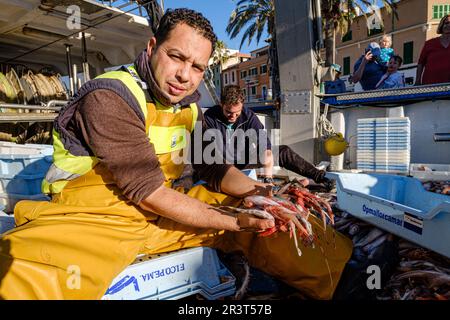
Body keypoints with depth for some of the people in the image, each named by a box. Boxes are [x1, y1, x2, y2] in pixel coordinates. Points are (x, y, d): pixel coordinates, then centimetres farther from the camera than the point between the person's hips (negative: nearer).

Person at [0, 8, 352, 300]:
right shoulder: (109, 98, -18)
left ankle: (326, 276, 16)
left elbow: (214, 169, 8)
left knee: (264, 211, 1)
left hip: (164, 209, 7)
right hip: (94, 215, -6)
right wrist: (232, 223, -21)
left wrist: (262, 192, -10)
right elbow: (148, 191, -21)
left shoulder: (189, 107, 5)